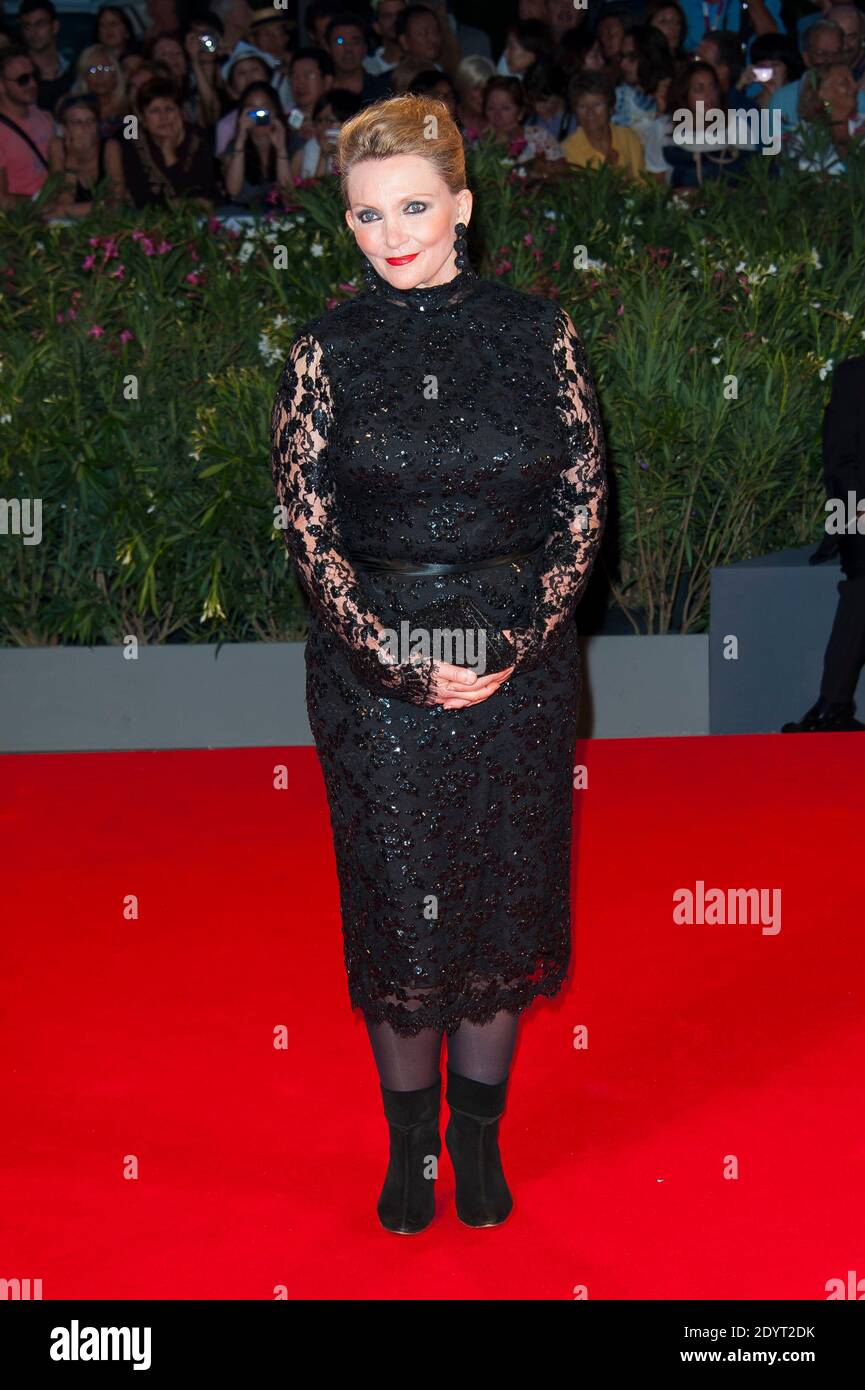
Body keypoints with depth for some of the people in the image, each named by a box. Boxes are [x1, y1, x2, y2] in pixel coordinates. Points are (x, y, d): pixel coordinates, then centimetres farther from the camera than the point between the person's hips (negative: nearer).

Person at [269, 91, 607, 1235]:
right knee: (398, 913, 5)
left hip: (519, 665, 1)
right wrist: (401, 661, -12)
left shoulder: (538, 333, -1)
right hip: (372, 669, -1)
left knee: (506, 900, 9)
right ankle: (409, 1138, 24)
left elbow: (583, 504, -1)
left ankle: (479, 1134, 28)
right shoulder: (327, 353, -2)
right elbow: (309, 529, -4)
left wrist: (514, 644, -11)